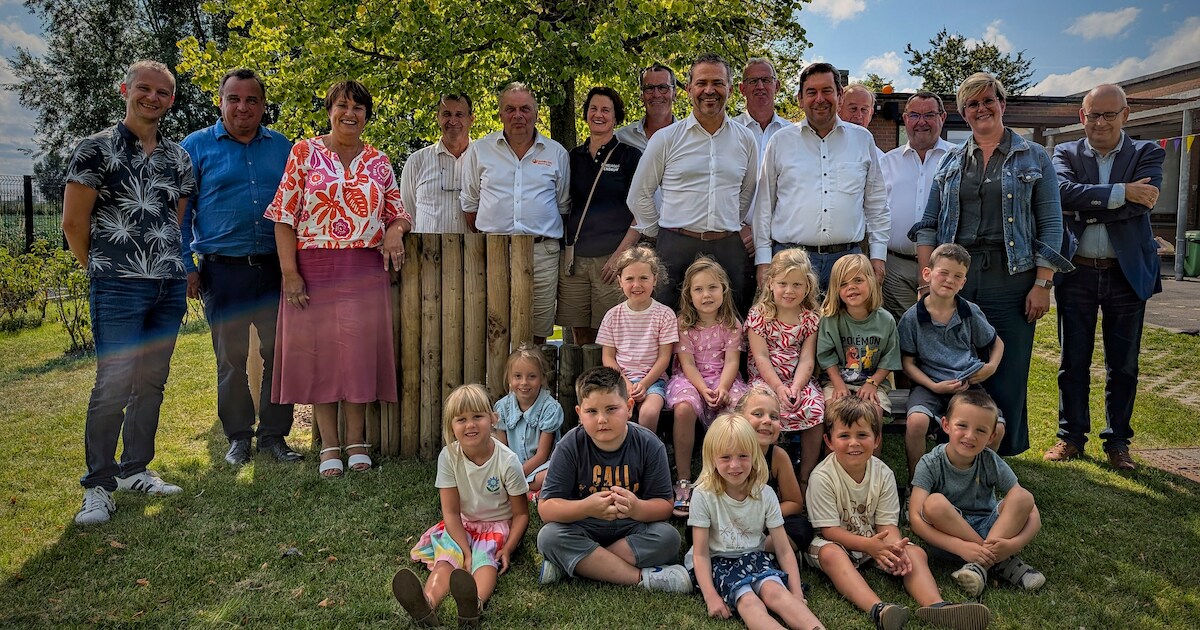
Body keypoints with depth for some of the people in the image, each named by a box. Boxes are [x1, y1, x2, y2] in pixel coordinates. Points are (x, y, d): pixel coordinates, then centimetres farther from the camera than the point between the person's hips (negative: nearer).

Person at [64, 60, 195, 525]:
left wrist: (180, 269, 9)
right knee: (114, 386, -7)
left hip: (170, 287, 5)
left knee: (152, 383, 10)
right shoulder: (97, 149, -2)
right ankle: (98, 486, 5)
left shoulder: (178, 157, 14)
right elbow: (73, 221, -3)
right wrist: (101, 269, 3)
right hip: (119, 288, -5)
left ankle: (135, 470, 23)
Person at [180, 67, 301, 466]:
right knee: (231, 358, 6)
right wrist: (186, 267, -2)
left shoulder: (283, 148, 11)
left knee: (279, 353, 3)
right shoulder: (197, 147, 5)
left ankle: (274, 434, 15)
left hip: (275, 269, 2)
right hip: (224, 270, -2)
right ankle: (238, 436, 19)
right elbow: (178, 213, 5)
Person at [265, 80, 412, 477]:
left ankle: (356, 441, 16)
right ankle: (329, 445, 14)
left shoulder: (378, 161, 10)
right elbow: (284, 217, -1)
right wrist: (289, 272, -9)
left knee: (360, 352, 3)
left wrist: (395, 229, -9)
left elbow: (398, 213, 15)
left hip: (366, 272, 1)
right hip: (314, 269, -1)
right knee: (318, 352, 3)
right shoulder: (304, 153, 3)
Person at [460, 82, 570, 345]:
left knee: (538, 334, 5)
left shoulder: (556, 153, 10)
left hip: (542, 252, 1)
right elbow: (469, 203, 14)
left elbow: (564, 205, 15)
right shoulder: (479, 150, 8)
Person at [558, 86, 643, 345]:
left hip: (612, 258, -3)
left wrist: (621, 253, -12)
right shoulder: (574, 156, 15)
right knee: (581, 337, 6)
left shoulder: (629, 155, 3)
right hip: (574, 258, 4)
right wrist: (564, 250, 8)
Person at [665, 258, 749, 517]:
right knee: (684, 408, -35)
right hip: (689, 378, -1)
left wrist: (722, 388, -22)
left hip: (723, 378, 2)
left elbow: (731, 361, -4)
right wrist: (703, 389, -23)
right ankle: (683, 480, -24)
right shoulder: (684, 325, 1)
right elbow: (687, 364, -6)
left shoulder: (731, 324, 6)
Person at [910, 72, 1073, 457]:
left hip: (1011, 279, -2)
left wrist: (1043, 284, -7)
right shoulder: (951, 162, 13)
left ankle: (1004, 455, 14)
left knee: (1007, 375, 0)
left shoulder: (1034, 158, 6)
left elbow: (1051, 226, 1)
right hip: (955, 277, 2)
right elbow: (929, 225, 10)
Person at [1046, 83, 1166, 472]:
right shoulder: (1066, 154, 4)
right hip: (1077, 274, 0)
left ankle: (1117, 441, 21)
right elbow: (1065, 193, -17)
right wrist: (1120, 193, -21)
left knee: (1123, 365, 8)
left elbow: (1143, 200, -16)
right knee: (1073, 362, 8)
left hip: (1128, 273, 0)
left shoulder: (1147, 154, 4)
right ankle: (1071, 436, 20)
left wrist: (1084, 207, -16)